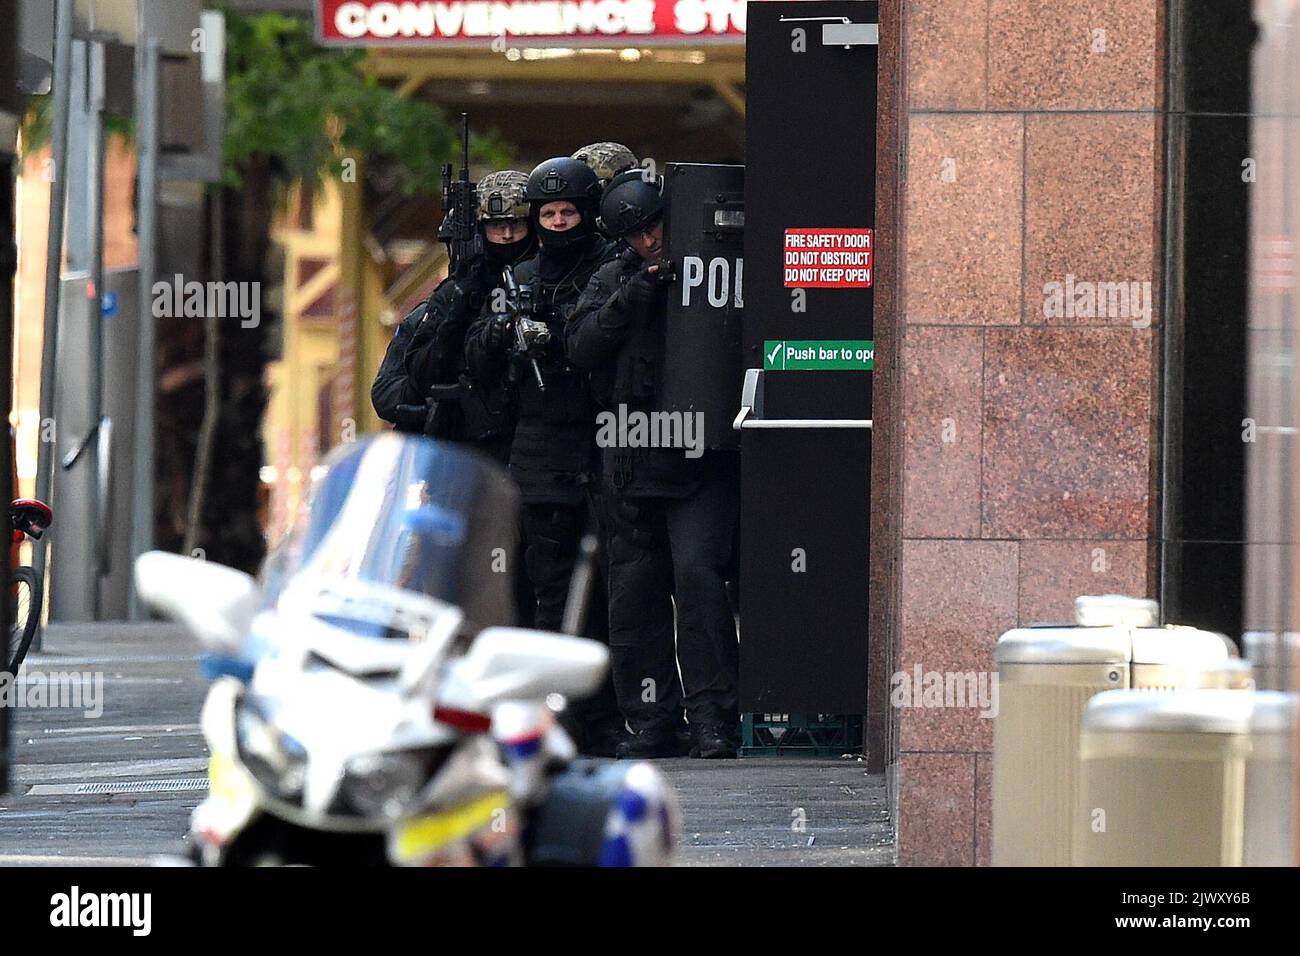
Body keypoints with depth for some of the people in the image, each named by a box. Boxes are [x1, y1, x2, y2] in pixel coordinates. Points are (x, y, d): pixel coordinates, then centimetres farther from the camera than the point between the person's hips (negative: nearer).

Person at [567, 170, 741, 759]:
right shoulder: (613, 280, 13)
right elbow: (579, 346, -1)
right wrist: (633, 296, -12)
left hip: (701, 463, -4)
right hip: (633, 462, 4)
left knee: (696, 570, -19)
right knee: (634, 592, 7)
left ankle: (713, 716, -17)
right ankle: (651, 725, 16)